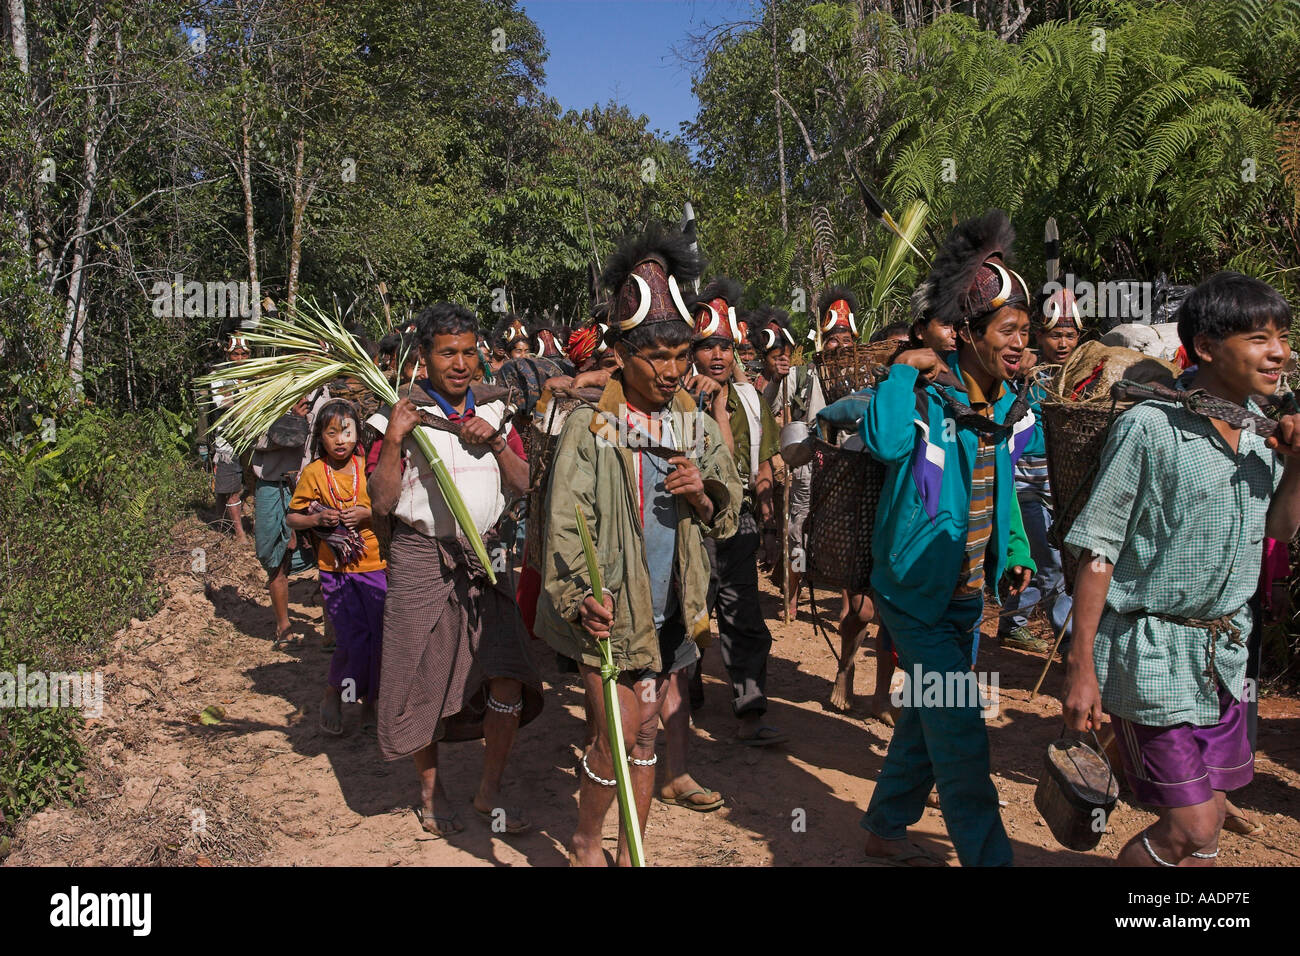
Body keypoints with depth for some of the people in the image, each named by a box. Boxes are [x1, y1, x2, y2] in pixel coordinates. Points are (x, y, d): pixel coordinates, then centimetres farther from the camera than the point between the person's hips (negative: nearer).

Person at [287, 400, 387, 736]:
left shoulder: (368, 467, 1)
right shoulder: (313, 473, -1)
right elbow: (291, 518, 5)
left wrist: (367, 514, -13)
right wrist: (318, 519, -14)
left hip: (374, 565, 2)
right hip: (335, 569, -2)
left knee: (378, 635, 2)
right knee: (353, 638, -7)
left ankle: (370, 699, 21)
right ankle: (332, 695, 19)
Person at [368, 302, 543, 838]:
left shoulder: (493, 410, 9)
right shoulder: (404, 416, -3)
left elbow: (522, 485, 7)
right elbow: (381, 503, -7)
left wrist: (495, 441, -9)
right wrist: (393, 441, -19)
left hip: (483, 554, 3)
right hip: (422, 557, -3)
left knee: (508, 679, -4)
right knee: (423, 679, 7)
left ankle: (490, 793, 15)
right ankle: (431, 788, 30)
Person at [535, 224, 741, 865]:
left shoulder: (696, 425, 6)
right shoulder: (590, 426, -9)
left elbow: (724, 517, 11)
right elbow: (566, 523, -14)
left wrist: (702, 493, -11)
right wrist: (581, 597, -26)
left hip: (669, 609, 5)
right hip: (611, 611, -5)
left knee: (646, 735, 15)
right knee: (615, 740, -2)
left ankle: (630, 853, 32)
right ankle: (585, 846, 25)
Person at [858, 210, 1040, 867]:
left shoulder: (1009, 407, 4)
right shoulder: (926, 395, -18)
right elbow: (885, 442, -40)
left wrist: (1016, 556, 11)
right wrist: (905, 370, -30)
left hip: (969, 595, 8)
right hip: (916, 592, -8)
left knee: (927, 720, 20)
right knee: (960, 736, -6)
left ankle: (885, 830, 37)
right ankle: (987, 855, 8)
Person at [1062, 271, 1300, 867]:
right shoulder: (1149, 428, -16)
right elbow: (1096, 549, -15)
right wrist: (1080, 668, -16)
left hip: (1224, 654, 7)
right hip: (1154, 651, -7)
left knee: (1206, 821, 13)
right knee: (1190, 830, -4)